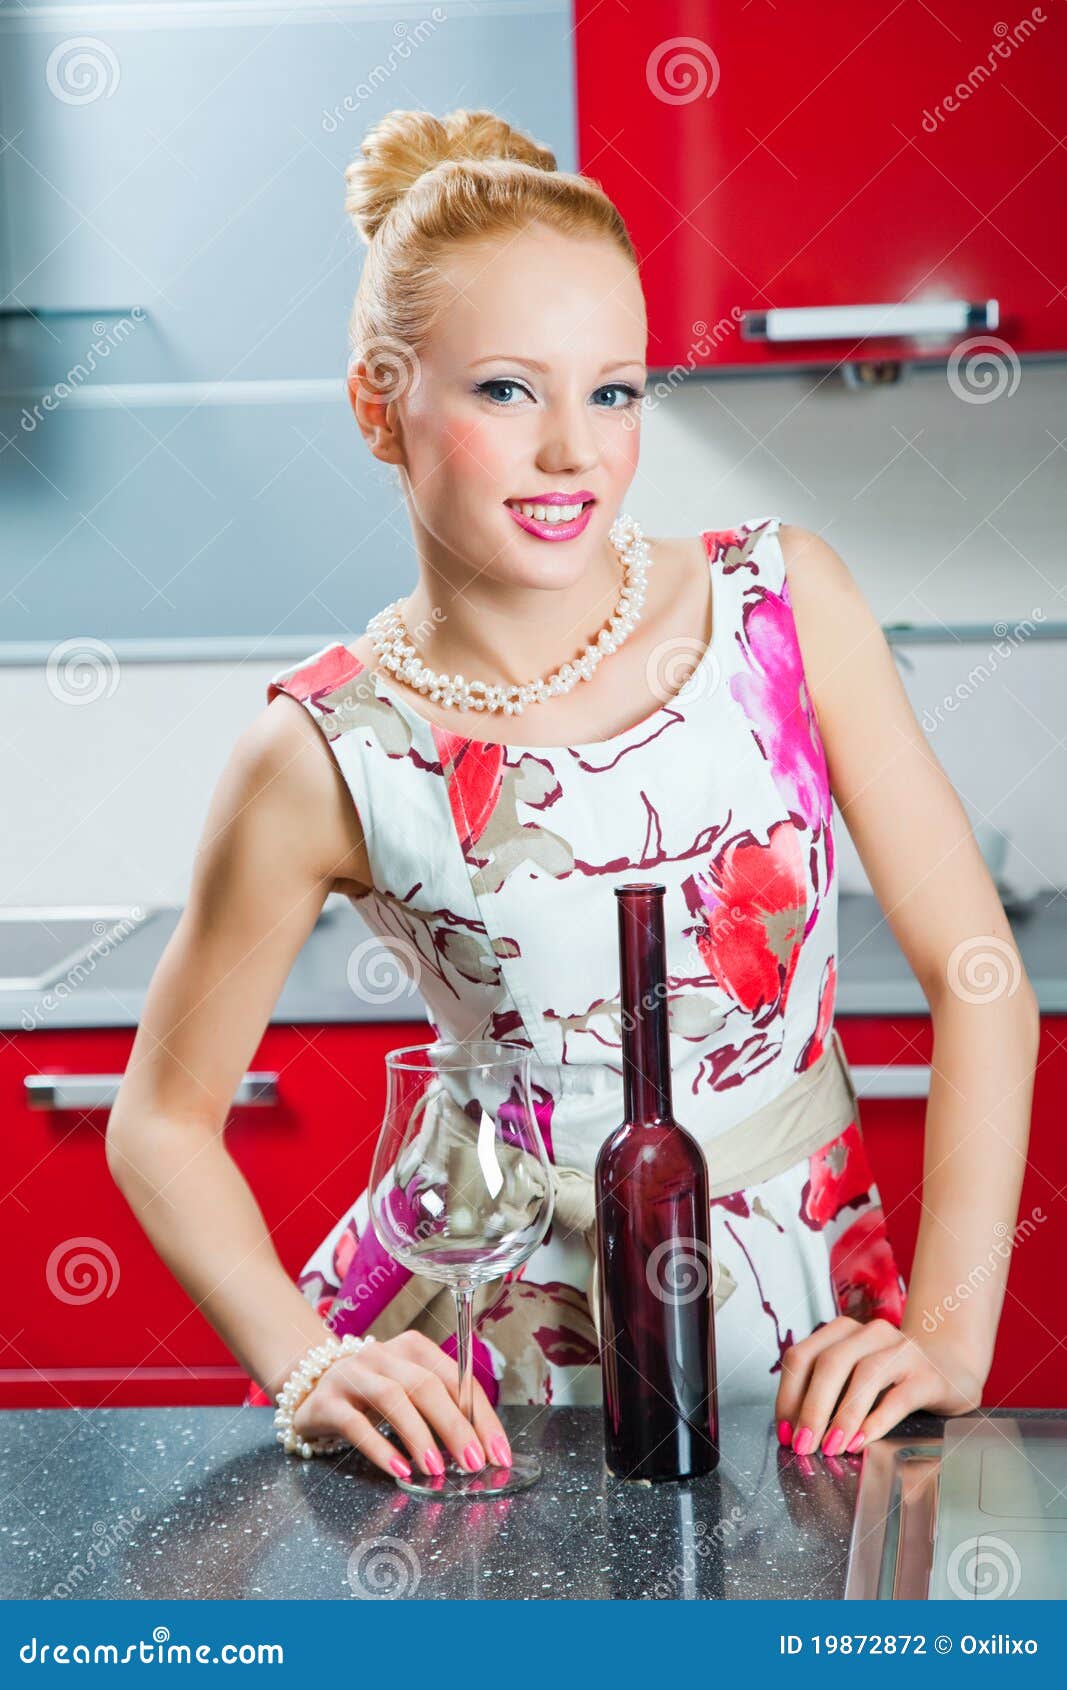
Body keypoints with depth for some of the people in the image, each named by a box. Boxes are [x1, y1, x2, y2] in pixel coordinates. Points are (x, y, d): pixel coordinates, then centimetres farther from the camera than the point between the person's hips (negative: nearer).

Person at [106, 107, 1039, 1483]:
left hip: (805, 1331, 1)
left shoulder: (781, 601, -6)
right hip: (495, 1338, 0)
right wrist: (308, 1371, -11)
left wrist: (948, 1338, -11)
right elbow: (164, 1117, 2)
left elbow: (975, 974, -4)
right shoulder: (326, 758, -11)